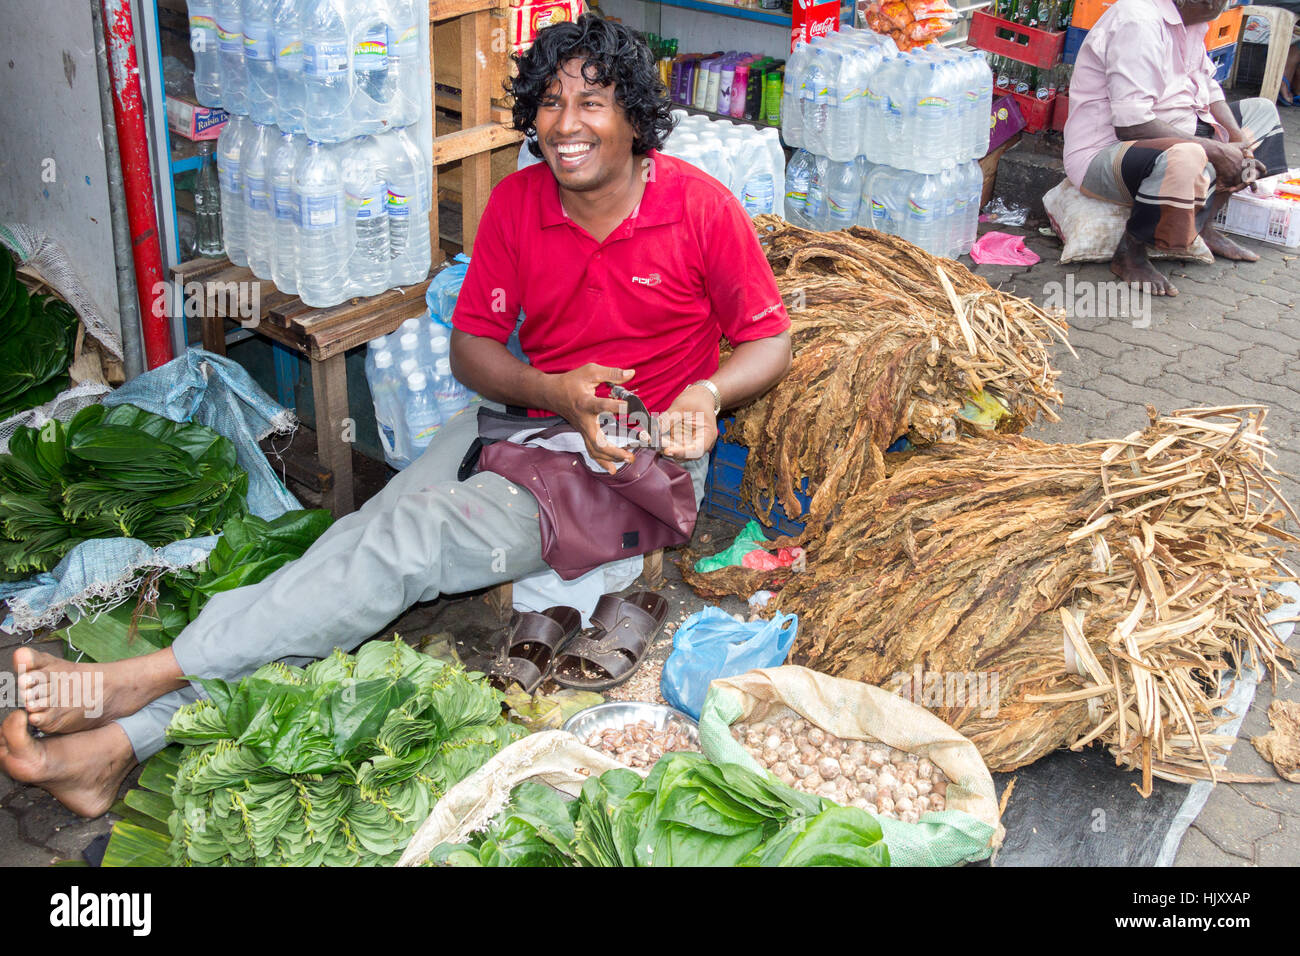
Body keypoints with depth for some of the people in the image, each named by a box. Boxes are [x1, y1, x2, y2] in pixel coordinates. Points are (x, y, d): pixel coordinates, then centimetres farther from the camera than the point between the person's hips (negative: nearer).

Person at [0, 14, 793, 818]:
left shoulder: (700, 207, -9)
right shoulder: (516, 202, 2)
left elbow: (770, 340, -1)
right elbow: (470, 350, 4)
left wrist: (706, 392, -23)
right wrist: (554, 391, -17)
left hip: (642, 453, -4)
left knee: (416, 535, -27)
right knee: (364, 537, -19)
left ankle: (152, 675, -25)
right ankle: (122, 740, -28)